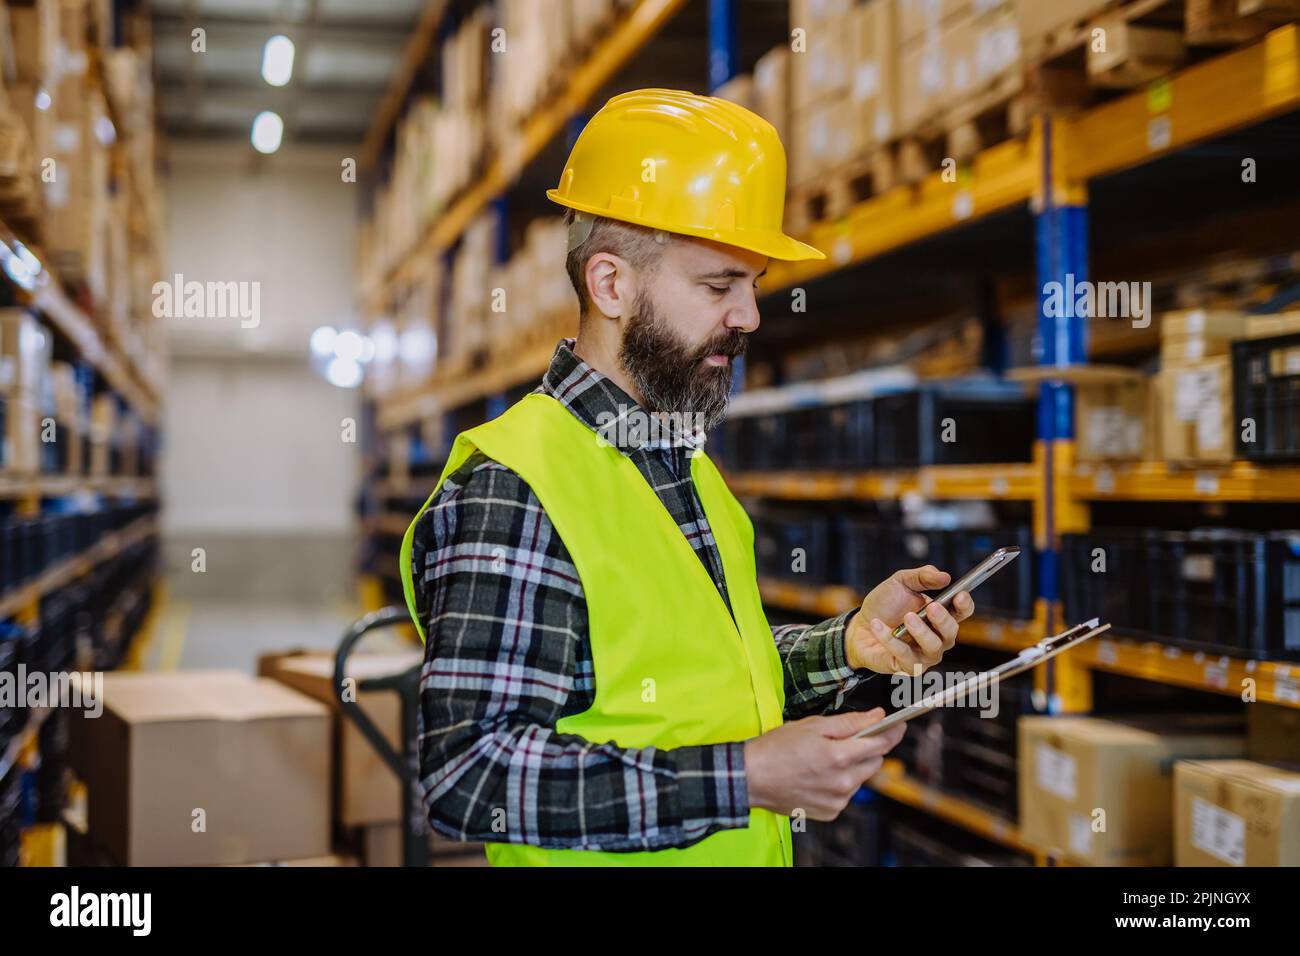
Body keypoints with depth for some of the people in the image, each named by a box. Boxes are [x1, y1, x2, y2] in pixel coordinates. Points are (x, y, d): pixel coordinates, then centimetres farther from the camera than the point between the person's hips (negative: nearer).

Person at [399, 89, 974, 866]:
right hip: (604, 856, -8)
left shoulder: (683, 459, 4)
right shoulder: (509, 492, -23)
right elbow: (470, 774, -29)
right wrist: (746, 777, -30)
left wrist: (846, 648, -6)